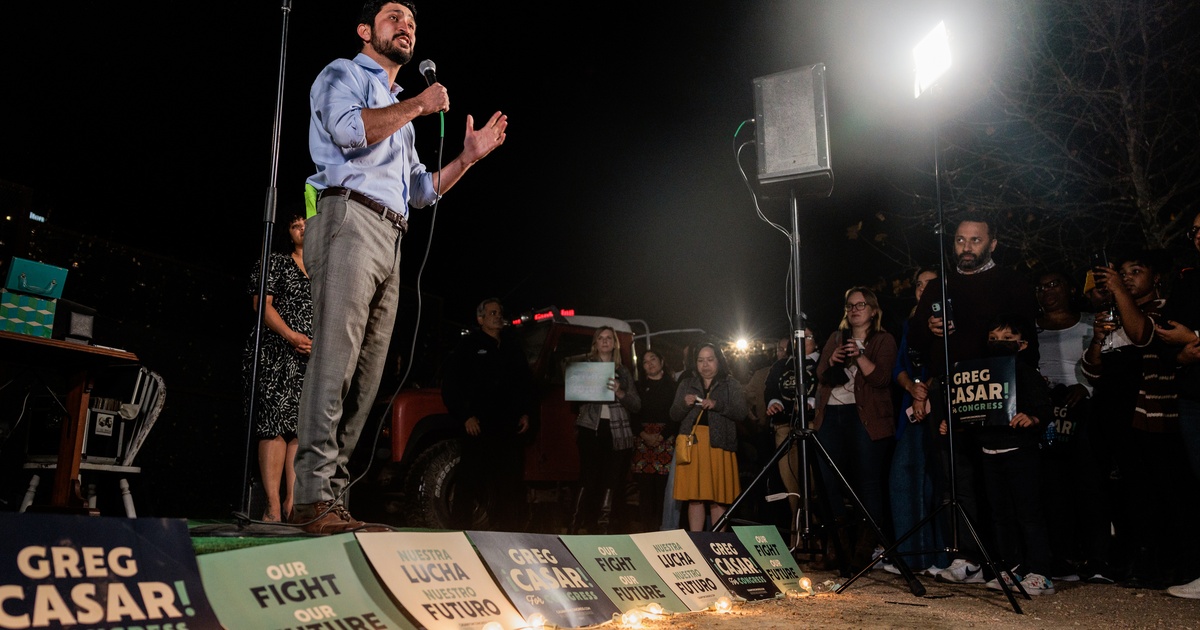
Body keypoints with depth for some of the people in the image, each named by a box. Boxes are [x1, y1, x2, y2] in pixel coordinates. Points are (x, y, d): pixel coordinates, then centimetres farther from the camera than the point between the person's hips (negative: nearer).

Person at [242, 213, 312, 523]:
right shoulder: (276, 262, 12)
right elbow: (262, 304, 1)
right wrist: (291, 335, -13)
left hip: (315, 358, 3)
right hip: (278, 354, -3)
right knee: (276, 424, -12)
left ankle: (292, 501, -7)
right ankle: (272, 506, -15)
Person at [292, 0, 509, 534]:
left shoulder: (398, 114, 34)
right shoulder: (343, 74, 11)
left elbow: (422, 191, 31)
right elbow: (348, 130, -11)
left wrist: (468, 156, 20)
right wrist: (418, 104, -3)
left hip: (389, 240, 8)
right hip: (349, 219, -8)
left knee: (366, 374, 0)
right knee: (335, 360, -17)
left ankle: (332, 496, 1)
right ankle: (313, 497, -19)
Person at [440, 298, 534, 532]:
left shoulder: (514, 348, 19)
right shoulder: (468, 346, 5)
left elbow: (527, 383, 22)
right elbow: (451, 385, -1)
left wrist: (527, 413, 9)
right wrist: (465, 416, -10)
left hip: (511, 428, 4)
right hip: (479, 427, -4)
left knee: (511, 483, 5)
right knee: (472, 481, -5)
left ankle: (508, 530, 14)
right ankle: (460, 527, 3)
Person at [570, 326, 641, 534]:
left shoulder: (623, 371, 17)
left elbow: (637, 405, 10)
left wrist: (620, 393, -8)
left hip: (617, 431, 3)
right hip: (591, 428, -2)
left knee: (612, 481, -2)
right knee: (589, 478, -9)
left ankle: (603, 528, 6)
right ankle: (576, 526, -2)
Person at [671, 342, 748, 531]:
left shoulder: (731, 384, 10)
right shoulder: (687, 384, 17)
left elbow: (741, 413, -2)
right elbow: (674, 415, 11)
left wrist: (718, 405, -15)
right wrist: (684, 404, -8)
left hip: (719, 445, -2)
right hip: (692, 445, 2)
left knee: (718, 499, -4)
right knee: (694, 497, -2)